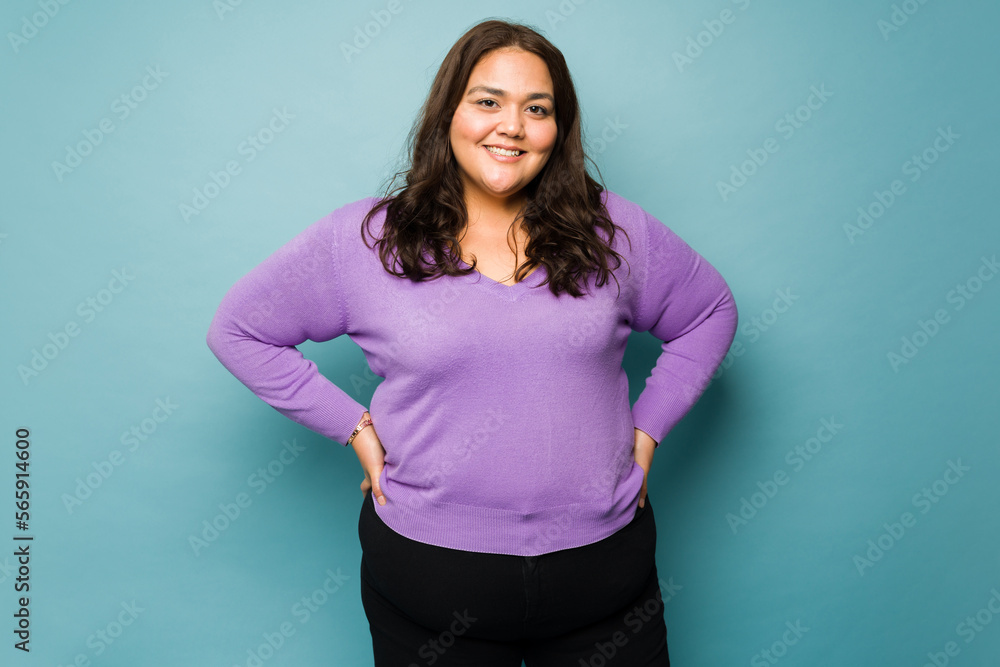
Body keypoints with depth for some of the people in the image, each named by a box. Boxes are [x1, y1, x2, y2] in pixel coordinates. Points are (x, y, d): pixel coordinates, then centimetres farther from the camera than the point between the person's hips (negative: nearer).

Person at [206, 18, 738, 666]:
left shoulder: (614, 229, -1)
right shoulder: (363, 239, -6)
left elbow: (711, 310, 12)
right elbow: (238, 328, 2)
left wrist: (647, 428, 3)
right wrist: (355, 425, -5)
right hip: (431, 575, -1)